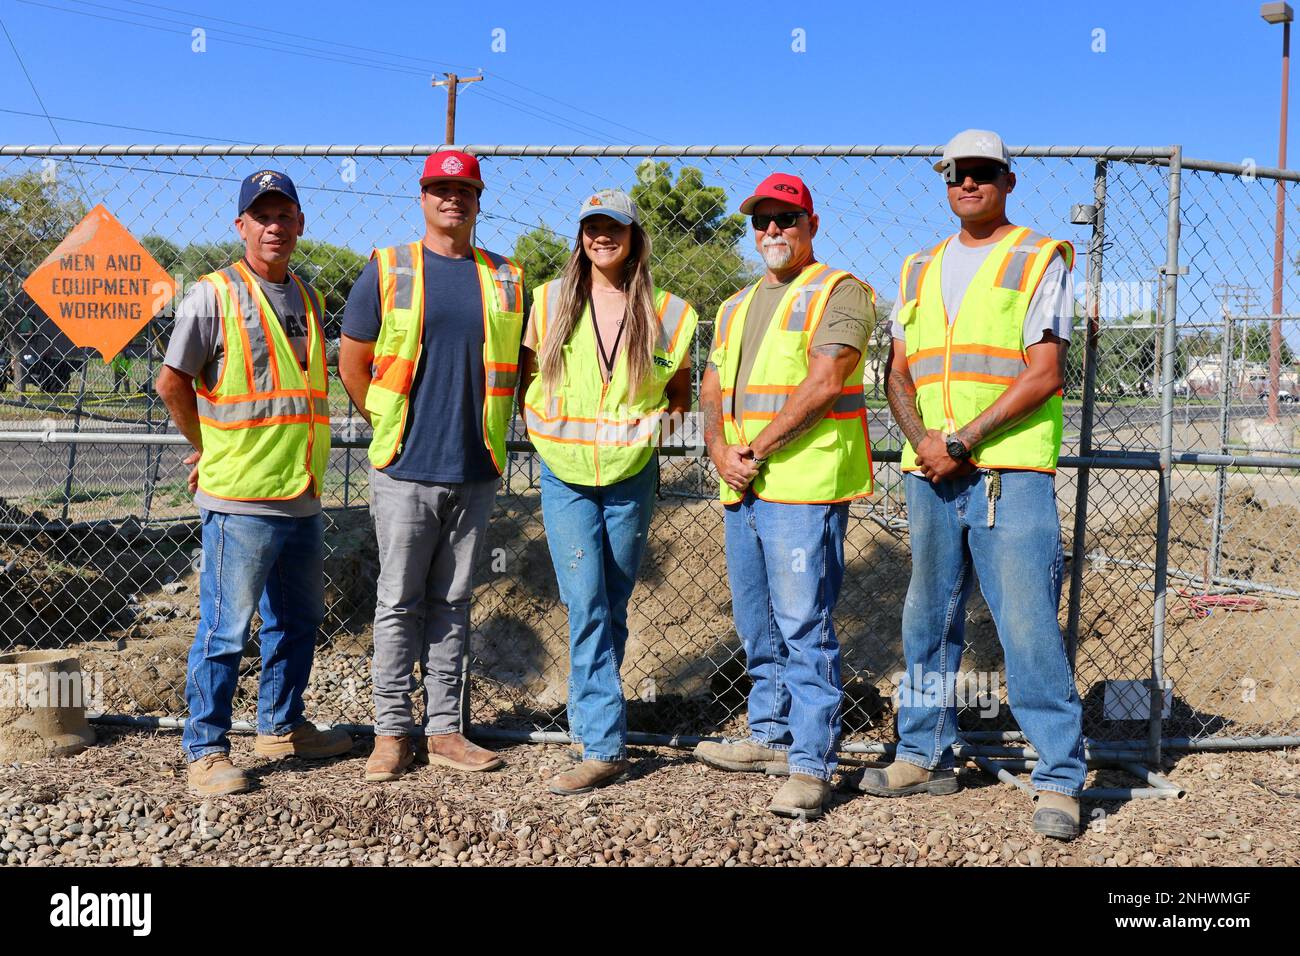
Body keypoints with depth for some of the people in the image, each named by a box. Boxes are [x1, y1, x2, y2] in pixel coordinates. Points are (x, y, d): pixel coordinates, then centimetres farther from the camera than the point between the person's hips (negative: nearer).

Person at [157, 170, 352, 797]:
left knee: (299, 619, 16)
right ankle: (205, 750, 10)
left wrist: (308, 458, 15)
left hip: (302, 494, 7)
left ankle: (280, 727, 32)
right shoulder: (214, 296, -6)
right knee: (226, 628, -2)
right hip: (240, 498, -7)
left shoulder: (308, 299, 14)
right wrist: (211, 449, 1)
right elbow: (172, 382, -5)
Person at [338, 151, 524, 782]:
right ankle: (392, 732, 11)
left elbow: (519, 365, 17)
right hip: (405, 469, -2)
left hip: (476, 470, 2)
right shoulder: (387, 270, 3)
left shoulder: (505, 280, 10)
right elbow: (352, 363, 6)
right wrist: (391, 427, 5)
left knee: (452, 604, 10)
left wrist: (485, 423, 10)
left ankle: (445, 730, 17)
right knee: (399, 603, 2)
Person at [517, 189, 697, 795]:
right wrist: (544, 429, 3)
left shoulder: (665, 312, 3)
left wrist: (655, 427, 3)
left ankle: (591, 717, 26)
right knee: (585, 605, -10)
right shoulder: (552, 300, 3)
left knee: (613, 607, 8)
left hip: (631, 478, 1)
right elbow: (526, 378, 13)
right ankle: (605, 745, -8)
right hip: (565, 476, -1)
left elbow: (680, 390, 17)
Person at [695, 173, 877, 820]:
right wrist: (720, 449, -2)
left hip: (803, 486, -8)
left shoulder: (838, 293, -2)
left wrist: (758, 449, -14)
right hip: (741, 490, 8)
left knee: (803, 627, -7)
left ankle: (811, 766, 0)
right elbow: (712, 389, 18)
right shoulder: (736, 306, 22)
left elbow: (821, 385, -14)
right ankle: (771, 738, 28)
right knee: (757, 628, 15)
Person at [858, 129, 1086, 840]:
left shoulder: (1040, 259, 3)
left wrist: (961, 442, -14)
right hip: (929, 470, 5)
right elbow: (899, 374, 14)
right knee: (927, 621, 11)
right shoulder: (920, 269, 18)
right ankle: (925, 756, 24)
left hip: (1010, 472, -5)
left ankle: (1059, 780, 2)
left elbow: (1044, 374, -7)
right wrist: (923, 439, -6)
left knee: (1028, 627, -8)